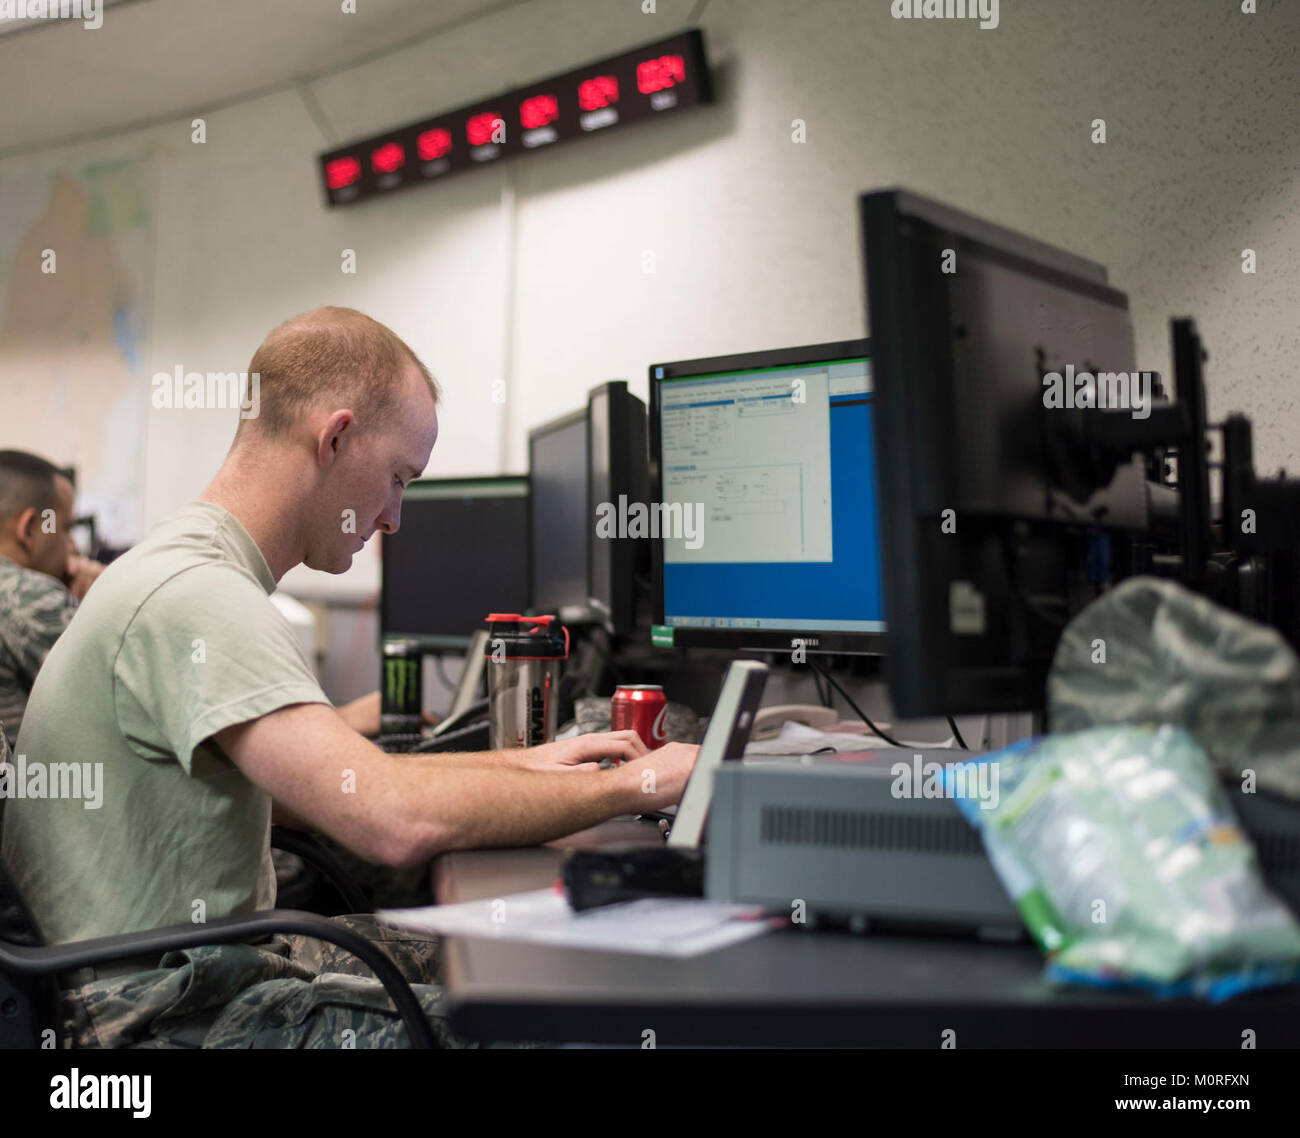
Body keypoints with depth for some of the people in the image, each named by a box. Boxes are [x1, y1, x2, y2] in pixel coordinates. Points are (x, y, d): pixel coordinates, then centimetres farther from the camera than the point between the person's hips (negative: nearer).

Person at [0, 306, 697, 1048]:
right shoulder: (196, 599, -24)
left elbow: (304, 785, 19)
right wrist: (634, 786, -20)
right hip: (165, 1014, -10)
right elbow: (397, 820, -33)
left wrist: (516, 766, 13)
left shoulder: (187, 574, 11)